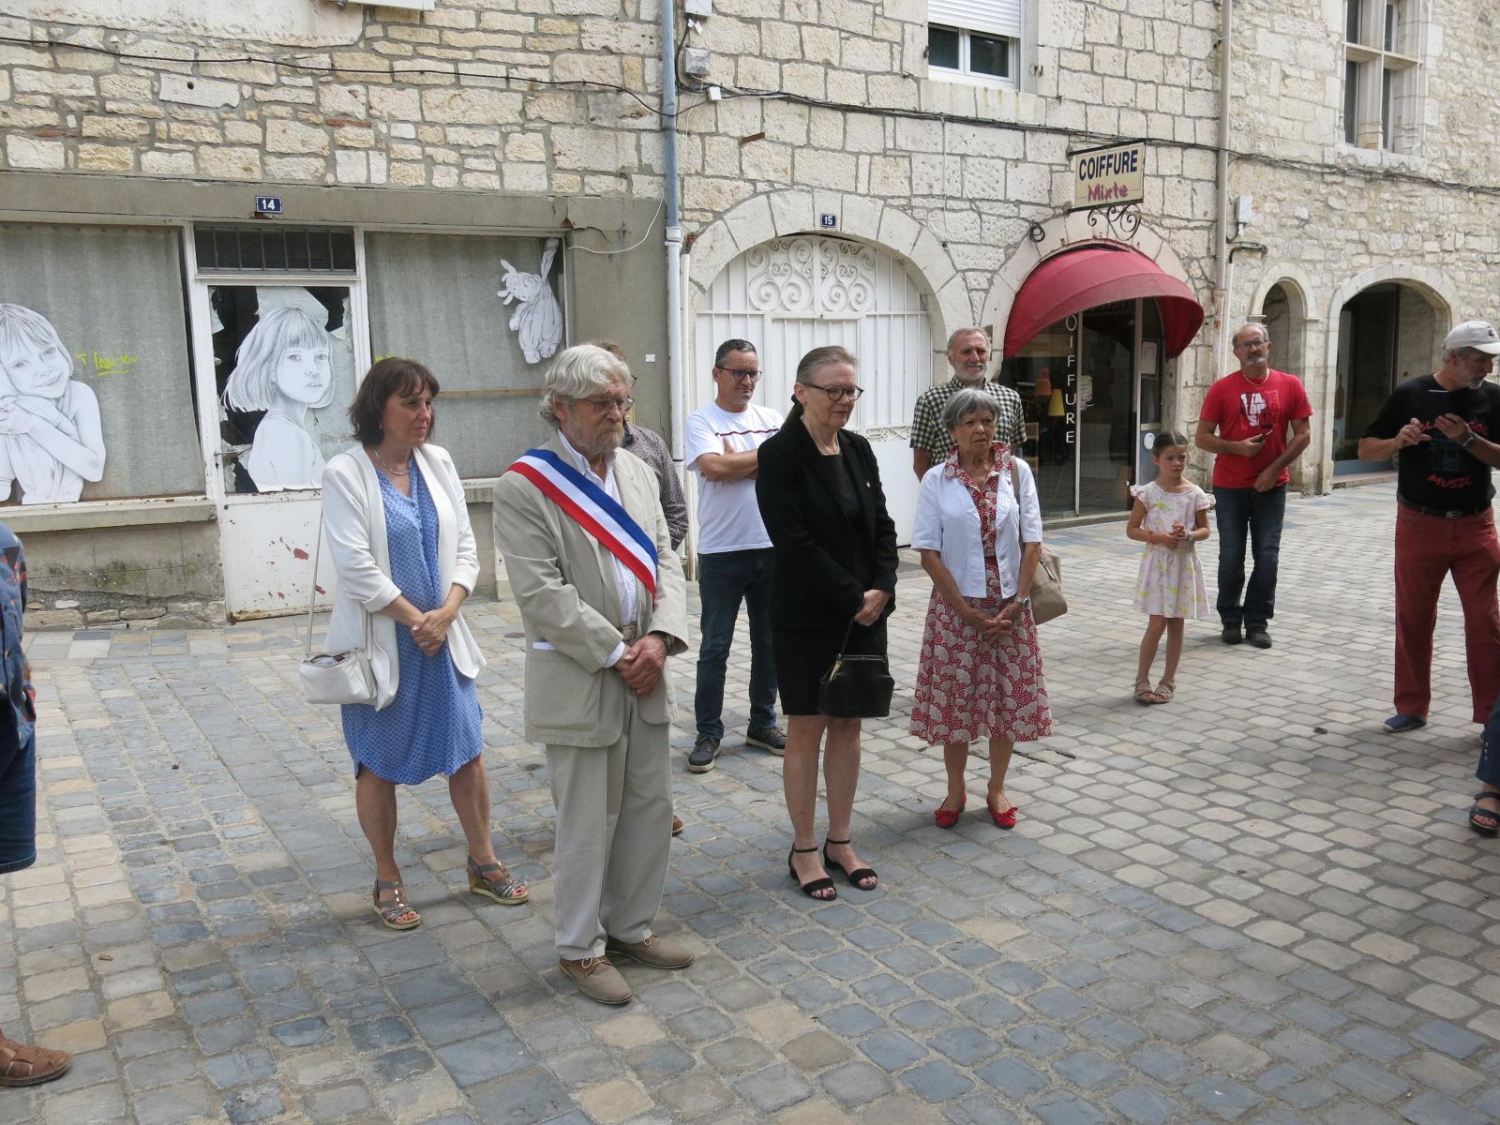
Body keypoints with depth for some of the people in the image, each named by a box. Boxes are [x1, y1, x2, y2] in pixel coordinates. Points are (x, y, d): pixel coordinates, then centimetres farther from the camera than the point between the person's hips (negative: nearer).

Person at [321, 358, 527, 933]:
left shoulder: (438, 463, 4)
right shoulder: (345, 472, -10)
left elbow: (464, 547, 4)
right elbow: (356, 566, -15)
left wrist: (447, 611, -10)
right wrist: (415, 619, -13)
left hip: (441, 636, 5)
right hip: (382, 642, -4)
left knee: (468, 751, 10)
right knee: (379, 766, 9)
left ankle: (483, 863, 28)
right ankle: (387, 882, 25)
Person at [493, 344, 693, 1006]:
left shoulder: (637, 472, 10)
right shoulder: (523, 486, -11)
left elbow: (665, 562, 8)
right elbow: (542, 593, -17)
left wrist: (659, 638, -8)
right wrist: (616, 654, -16)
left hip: (644, 675, 7)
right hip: (578, 680, -6)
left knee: (651, 809, 15)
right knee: (588, 822, 4)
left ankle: (631, 926, 33)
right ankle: (581, 948, 22)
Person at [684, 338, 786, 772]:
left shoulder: (772, 419, 9)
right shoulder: (701, 421, -3)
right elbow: (714, 467, -21)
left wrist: (738, 462, -13)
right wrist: (767, 455, -8)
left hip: (773, 547, 4)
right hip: (722, 552, -4)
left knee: (769, 642, 13)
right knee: (715, 647, 3)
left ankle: (763, 724, 27)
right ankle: (708, 733, 14)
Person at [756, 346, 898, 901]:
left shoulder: (858, 449, 7)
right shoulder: (780, 455, -12)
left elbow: (882, 526, 8)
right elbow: (794, 542, -18)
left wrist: (881, 589, -7)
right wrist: (852, 596, -16)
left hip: (865, 611, 6)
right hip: (808, 619, -6)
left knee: (848, 725, 12)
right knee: (806, 730, 5)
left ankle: (840, 841, 26)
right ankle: (804, 850, 18)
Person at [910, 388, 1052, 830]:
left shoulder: (1016, 471, -2)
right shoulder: (937, 480, -5)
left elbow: (1032, 542, -2)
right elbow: (929, 553, -7)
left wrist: (1018, 602, -10)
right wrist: (966, 609, -12)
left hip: (1008, 605, 1)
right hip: (955, 604, -1)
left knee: (1009, 695, 8)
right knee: (954, 696, 6)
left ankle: (997, 788, 25)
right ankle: (955, 790, 23)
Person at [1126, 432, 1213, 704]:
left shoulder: (1195, 494, 0)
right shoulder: (1148, 493, -6)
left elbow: (1205, 530, 7)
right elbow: (1131, 529, -2)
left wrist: (1188, 535, -14)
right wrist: (1156, 536, -18)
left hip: (1183, 564, 2)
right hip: (1157, 562, -2)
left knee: (1176, 624, 8)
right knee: (1157, 625, -4)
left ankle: (1168, 680, 20)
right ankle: (1142, 679, 9)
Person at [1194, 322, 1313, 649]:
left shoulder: (1290, 385, 1)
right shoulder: (1222, 388, -3)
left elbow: (1303, 434, 2)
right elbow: (1202, 438, -2)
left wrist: (1275, 468, -8)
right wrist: (1237, 447, -18)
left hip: (1271, 485, 1)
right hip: (1230, 487, -1)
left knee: (1267, 557, 4)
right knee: (1231, 557, 5)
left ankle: (1258, 622, 15)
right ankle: (1231, 621, 18)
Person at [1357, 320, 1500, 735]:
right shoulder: (1410, 394, -2)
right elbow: (1366, 450, 1)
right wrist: (1397, 441, -18)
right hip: (1419, 525, -1)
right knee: (1413, 619, 7)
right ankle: (1411, 708, 19)